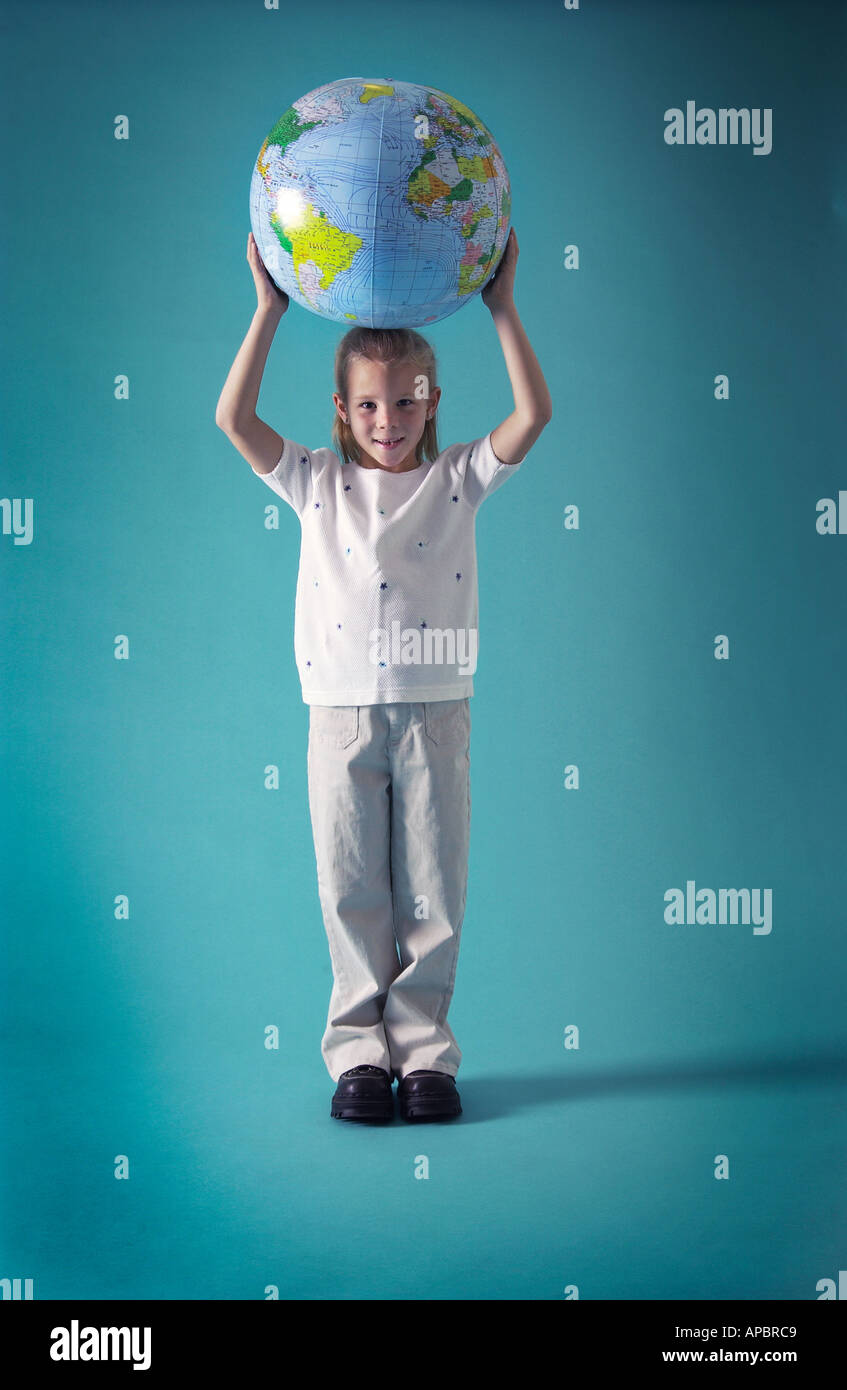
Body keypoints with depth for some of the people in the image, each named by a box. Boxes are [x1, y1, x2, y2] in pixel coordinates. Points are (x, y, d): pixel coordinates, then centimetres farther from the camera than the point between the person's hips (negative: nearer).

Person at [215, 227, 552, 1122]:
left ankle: (424, 1047, 14)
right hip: (343, 713, 0)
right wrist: (270, 310, -6)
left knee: (433, 890, 4)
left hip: (435, 712, 0)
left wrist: (501, 307, -6)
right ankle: (360, 1047, 15)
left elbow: (533, 415, -6)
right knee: (352, 891, 5)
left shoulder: (458, 479, 5)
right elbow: (234, 419, -3)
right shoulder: (316, 484, 6)